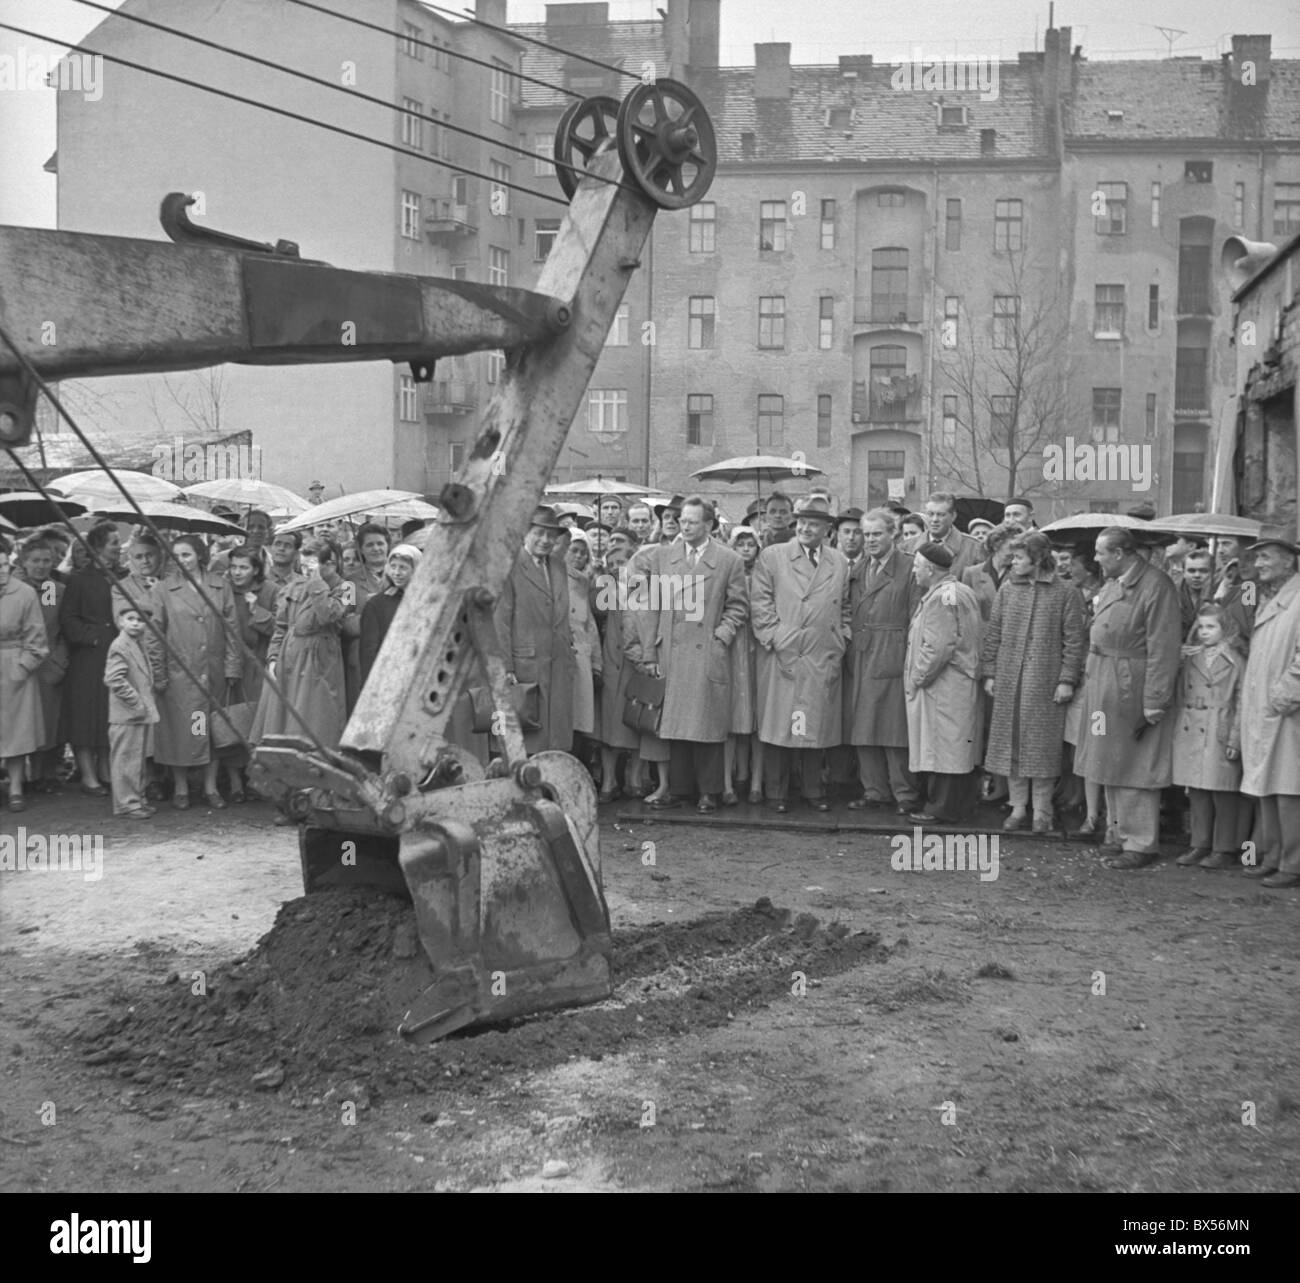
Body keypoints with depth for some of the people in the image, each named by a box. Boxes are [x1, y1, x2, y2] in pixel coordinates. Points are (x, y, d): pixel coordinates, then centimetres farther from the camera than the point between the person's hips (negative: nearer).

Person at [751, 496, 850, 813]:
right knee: (778, 726, -1)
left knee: (817, 726, 7)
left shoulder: (839, 563, 14)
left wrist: (841, 644, 7)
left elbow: (844, 609, 19)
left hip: (824, 661, 3)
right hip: (782, 657, -3)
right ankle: (776, 792, 9)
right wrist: (775, 641, -8)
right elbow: (760, 605, 0)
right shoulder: (771, 556, 4)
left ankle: (814, 791, 17)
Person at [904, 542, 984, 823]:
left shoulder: (941, 598, -17)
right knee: (959, 747, 14)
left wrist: (917, 678, -13)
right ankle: (961, 807, 21)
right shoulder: (963, 592, 14)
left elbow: (938, 647, -24)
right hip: (965, 683, 10)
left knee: (941, 748, -4)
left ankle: (941, 809, 2)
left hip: (942, 686, -10)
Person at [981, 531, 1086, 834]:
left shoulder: (1065, 593, -2)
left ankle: (1042, 811, 12)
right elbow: (993, 633, 9)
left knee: (1042, 745, 1)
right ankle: (1018, 807, 17)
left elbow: (1073, 640, -3)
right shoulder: (1007, 589, 7)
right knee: (1010, 743, 6)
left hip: (1045, 682, -3)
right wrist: (989, 673, 4)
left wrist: (1067, 680, -9)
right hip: (1008, 681, 3)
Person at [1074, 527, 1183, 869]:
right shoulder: (1113, 584, 10)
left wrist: (1153, 705, -20)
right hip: (1102, 684, 9)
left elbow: (1163, 649, -19)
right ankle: (1119, 834, 28)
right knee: (1111, 763, 16)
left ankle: (1141, 844, 9)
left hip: (1130, 689, -9)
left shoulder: (1156, 586, -17)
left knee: (1133, 768, -1)